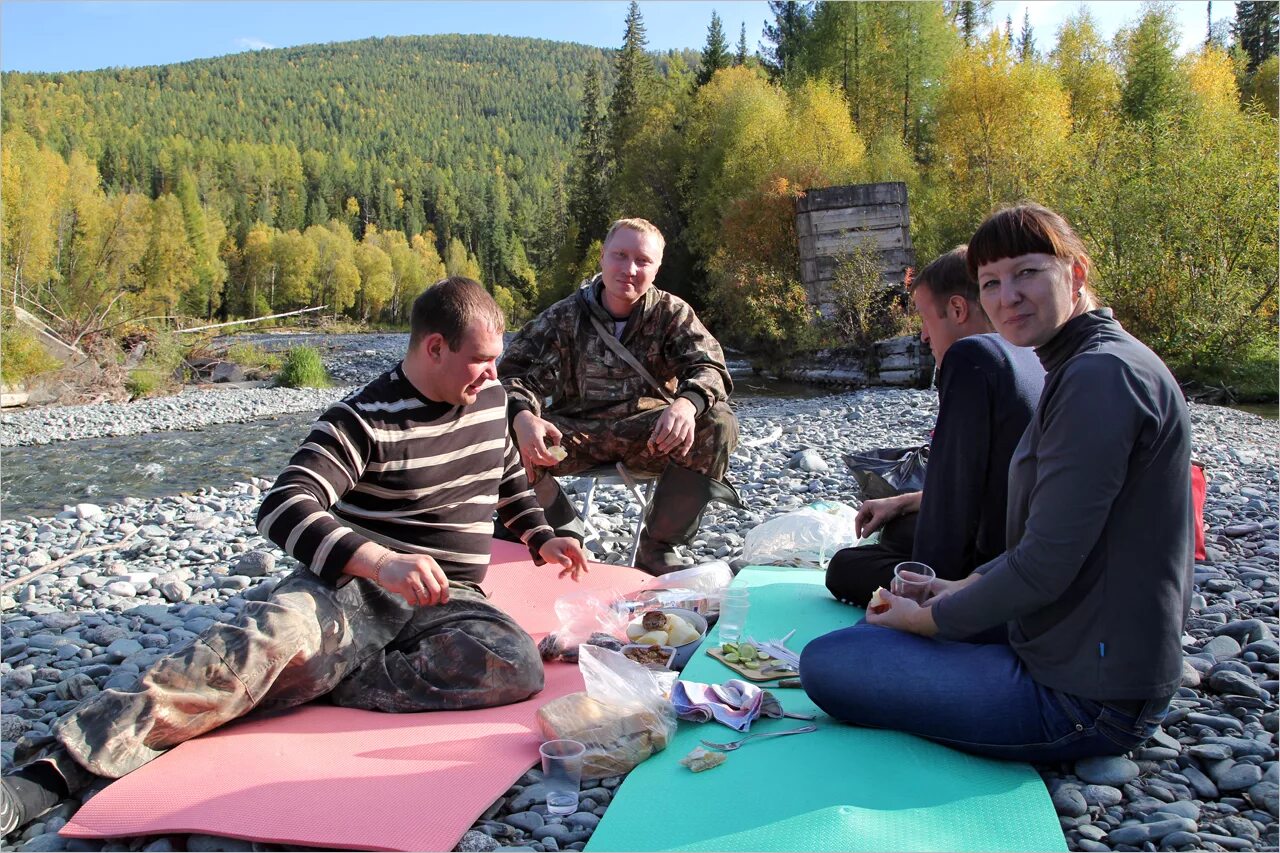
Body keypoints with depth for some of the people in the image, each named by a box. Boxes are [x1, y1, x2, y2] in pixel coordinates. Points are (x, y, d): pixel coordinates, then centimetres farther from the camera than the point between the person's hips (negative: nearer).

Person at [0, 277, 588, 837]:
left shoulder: (492, 399, 11)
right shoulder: (364, 421, -8)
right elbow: (282, 509, -21)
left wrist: (541, 538, 18)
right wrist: (381, 561, -36)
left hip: (450, 600, 5)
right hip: (353, 584, -4)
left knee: (518, 664, -31)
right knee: (271, 635, -39)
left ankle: (319, 684, -25)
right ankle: (51, 775, -41)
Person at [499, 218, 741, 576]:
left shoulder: (671, 314, 0)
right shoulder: (564, 317, -1)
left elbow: (708, 367, -13)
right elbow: (515, 374, -7)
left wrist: (686, 403, -39)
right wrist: (523, 417, -32)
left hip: (648, 436, 0)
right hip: (577, 433, 0)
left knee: (718, 425, -29)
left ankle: (658, 547, -12)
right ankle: (566, 533, -2)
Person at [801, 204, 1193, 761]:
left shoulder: (1103, 374, -23)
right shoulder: (1083, 368, 11)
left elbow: (1044, 567, -24)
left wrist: (927, 618, -11)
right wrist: (964, 587, 8)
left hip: (1087, 696, -10)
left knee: (827, 665, -14)